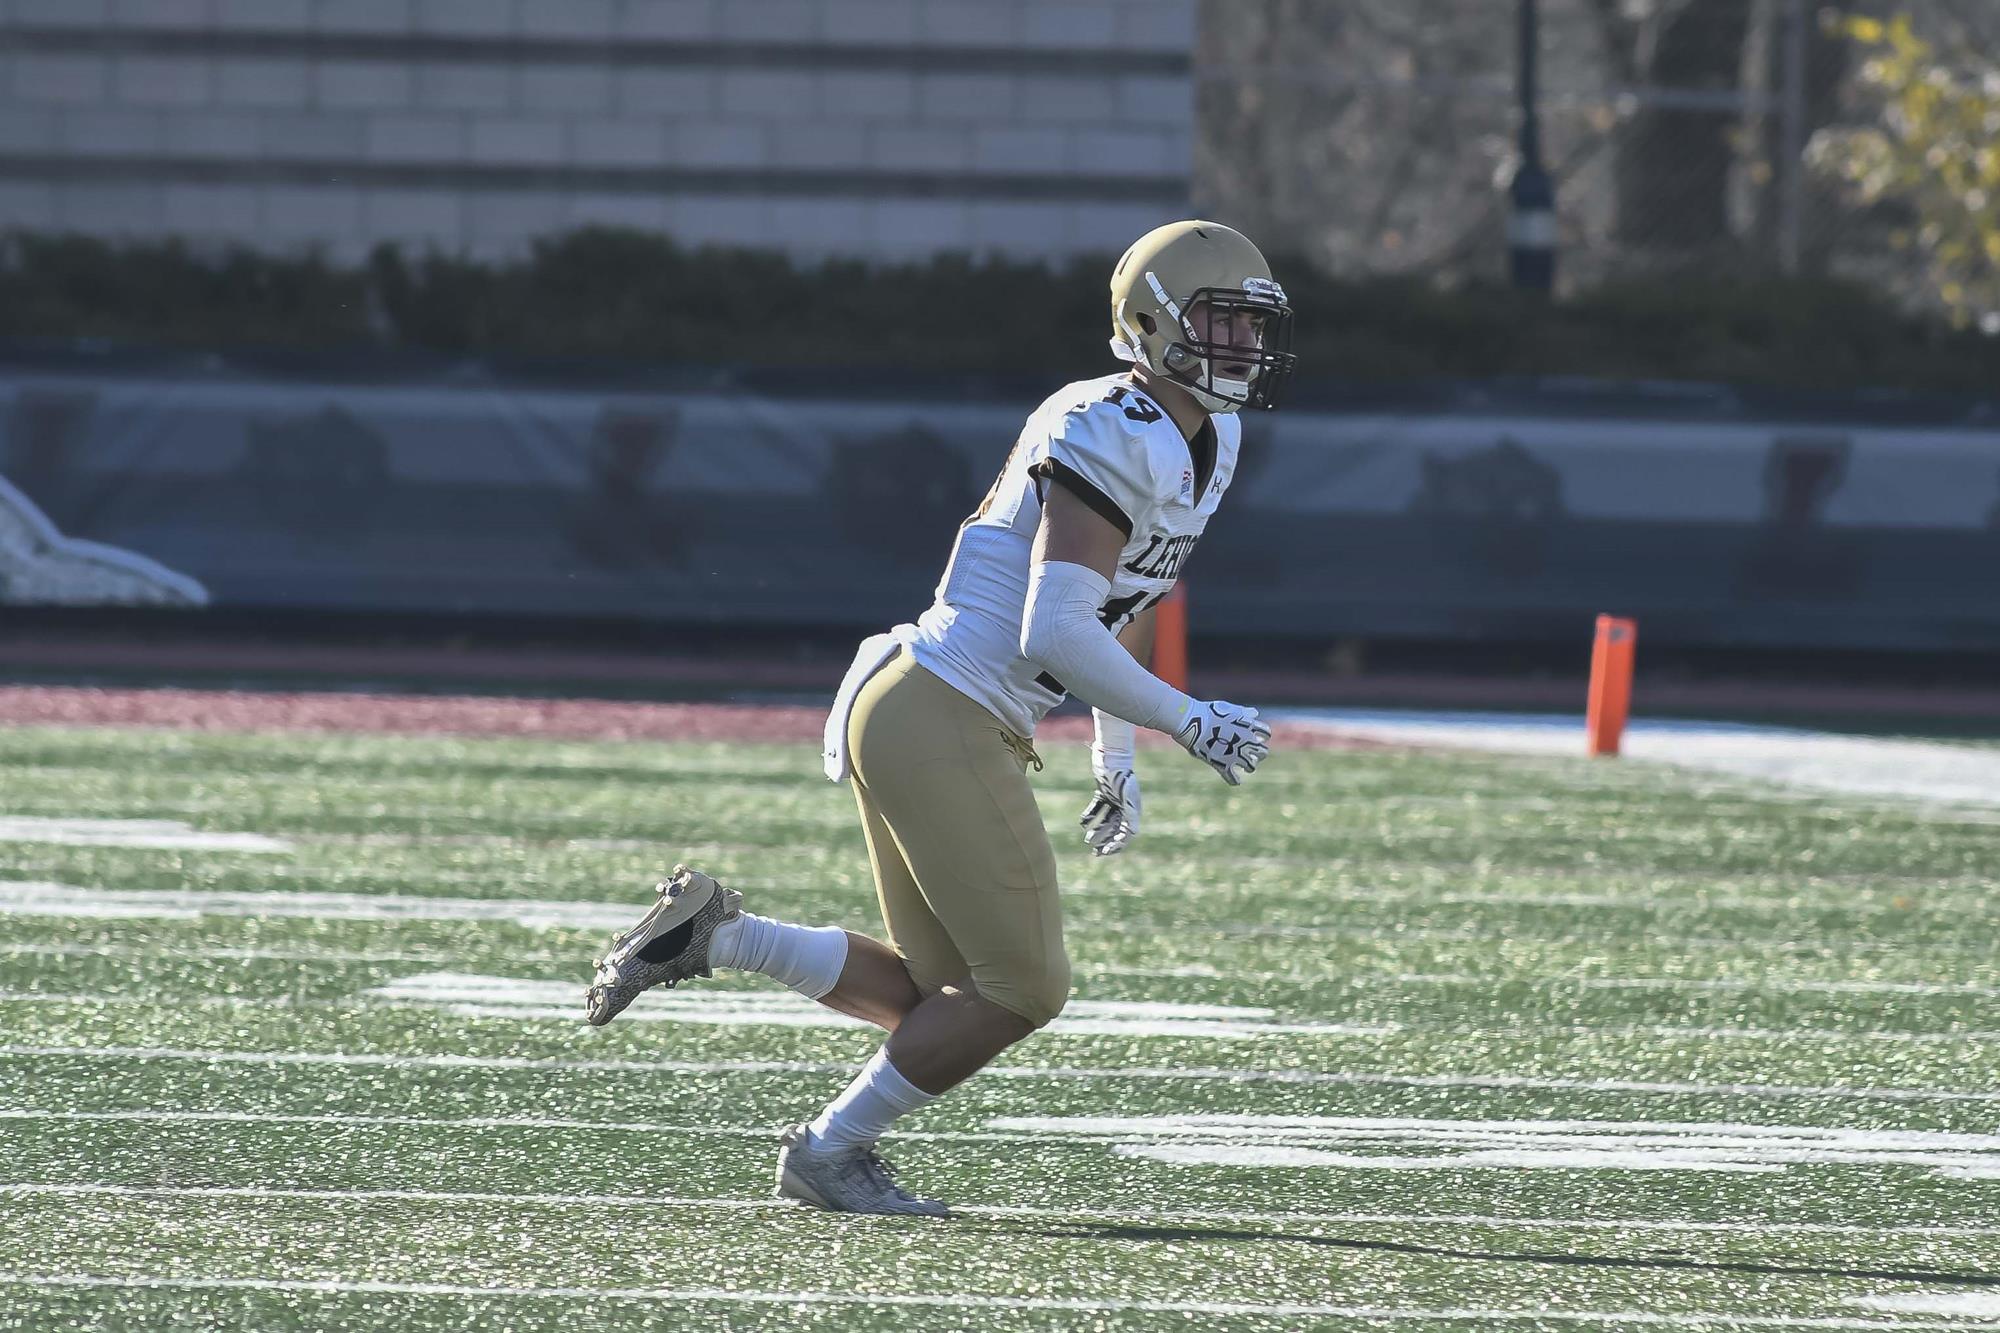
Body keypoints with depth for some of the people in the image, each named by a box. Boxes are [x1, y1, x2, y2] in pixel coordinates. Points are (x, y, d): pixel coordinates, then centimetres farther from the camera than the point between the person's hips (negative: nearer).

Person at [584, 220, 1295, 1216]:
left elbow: (1126, 602, 28)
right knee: (1022, 986, -3)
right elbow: (1055, 635, -24)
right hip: (943, 726, -10)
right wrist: (1187, 724, -18)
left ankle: (709, 933, 11)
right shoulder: (1116, 440, -18)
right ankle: (831, 1151, 9)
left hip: (920, 717, 10)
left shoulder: (1205, 441, 13)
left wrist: (1117, 760, 26)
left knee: (935, 997, 12)